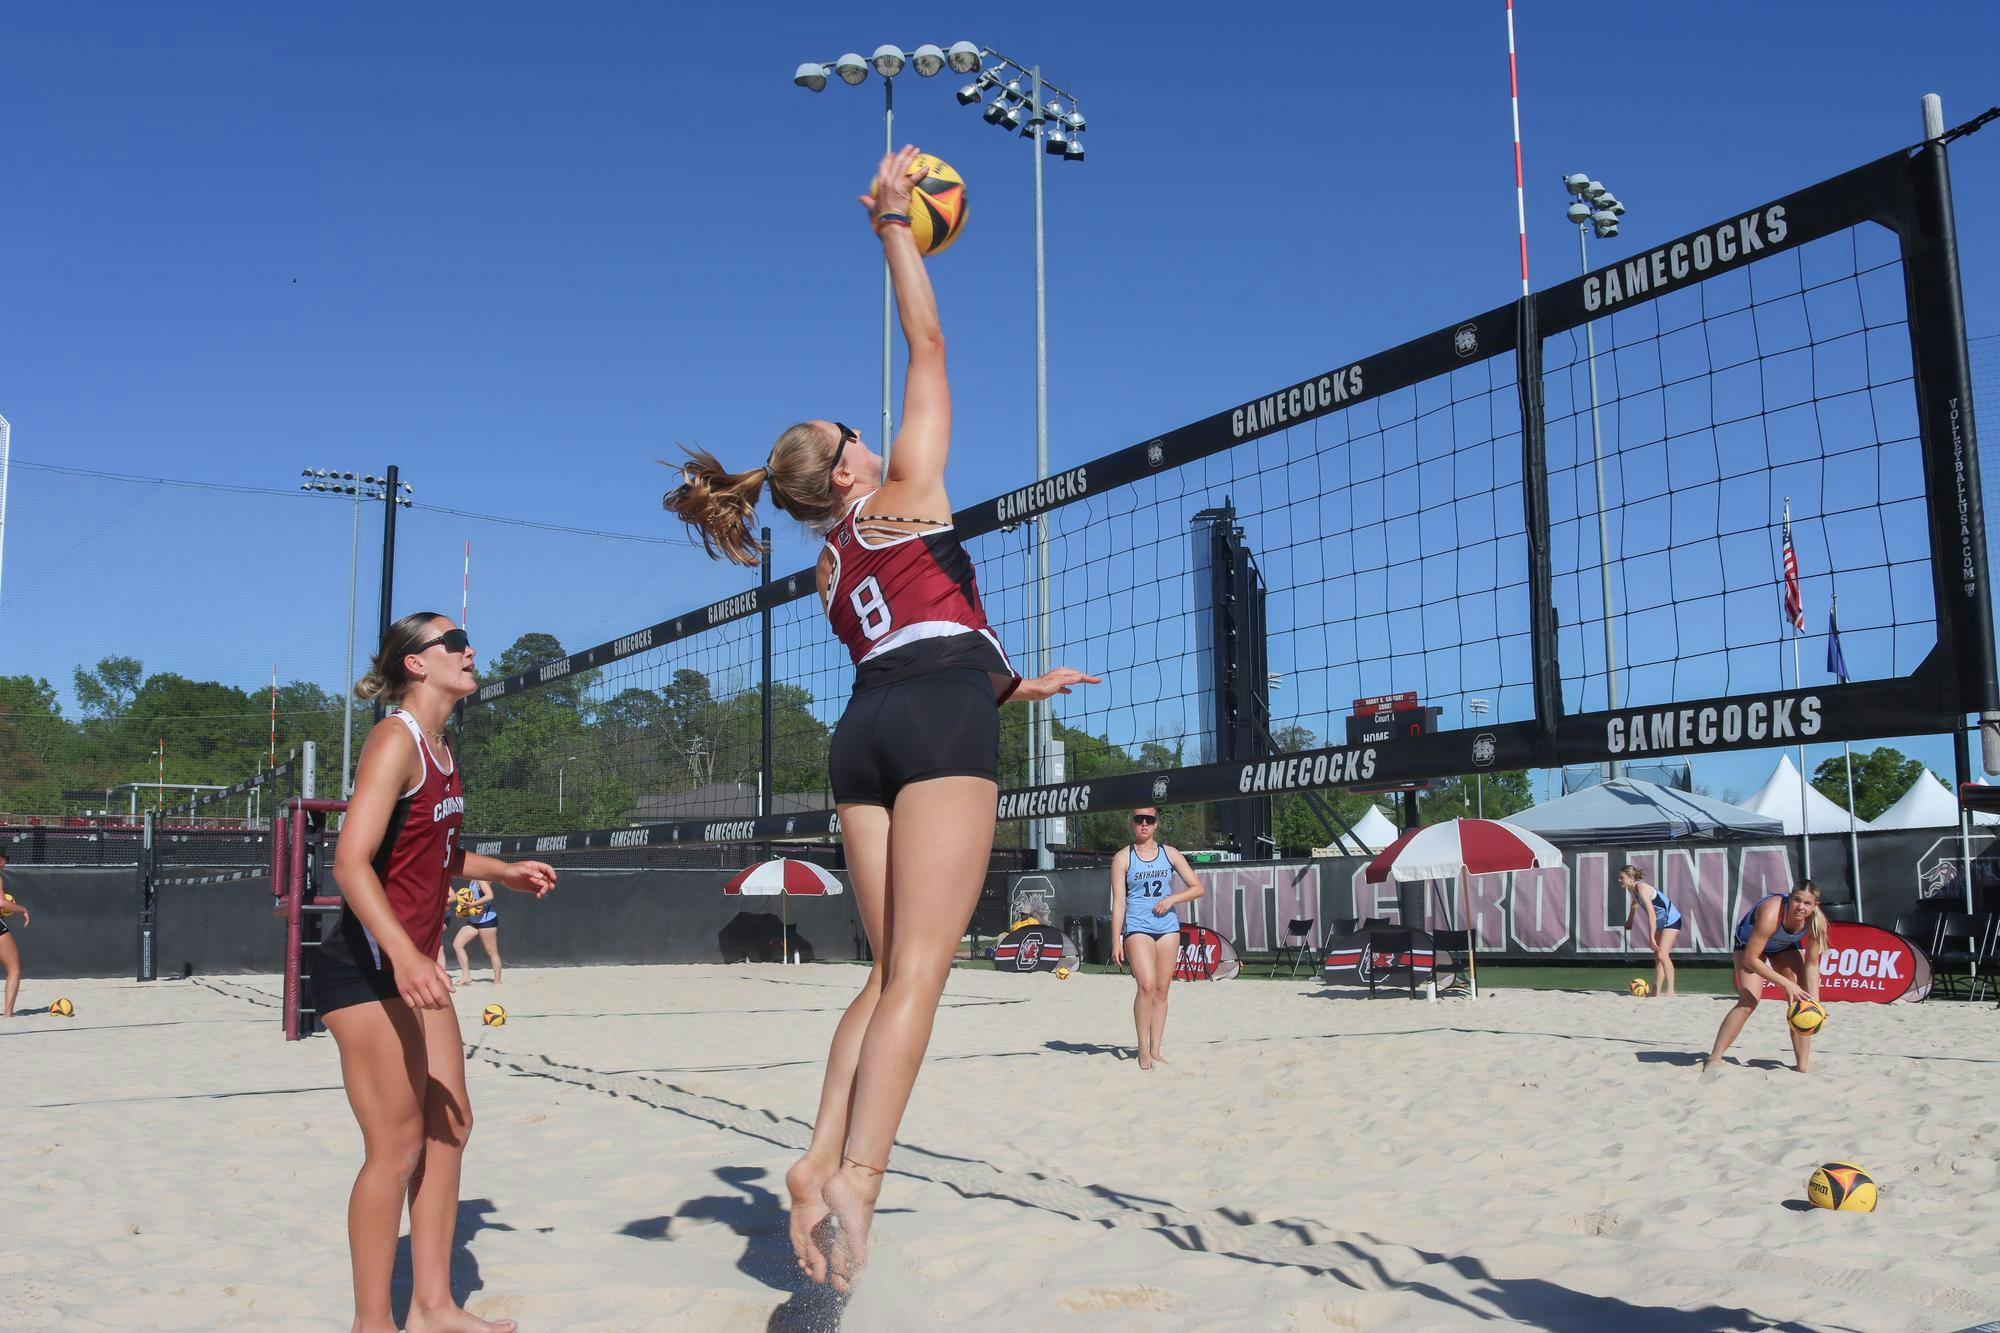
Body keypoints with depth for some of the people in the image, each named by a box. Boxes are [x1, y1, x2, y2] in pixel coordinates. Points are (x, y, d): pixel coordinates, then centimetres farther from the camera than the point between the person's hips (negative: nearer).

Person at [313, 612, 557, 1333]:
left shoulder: (441, 751, 13)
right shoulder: (396, 739, -15)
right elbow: (350, 860, -26)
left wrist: (500, 870, 23)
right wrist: (404, 956, -36)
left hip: (412, 963, 10)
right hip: (366, 967, -10)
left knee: (450, 1125, 13)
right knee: (397, 1147, -5)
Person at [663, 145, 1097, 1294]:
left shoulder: (830, 569, 27)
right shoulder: (906, 492, 11)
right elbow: (928, 344, 16)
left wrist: (1013, 684, 46)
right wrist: (894, 224, 21)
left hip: (866, 728, 7)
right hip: (943, 722, -7)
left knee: (894, 971, 9)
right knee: (919, 971, -12)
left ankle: (822, 1161, -1)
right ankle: (857, 1173, -20)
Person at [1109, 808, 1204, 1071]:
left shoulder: (1170, 853, 10)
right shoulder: (1123, 858, 2)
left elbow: (1198, 888, 11)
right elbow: (1118, 902, -2)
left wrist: (1172, 899, -7)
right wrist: (1116, 942, -8)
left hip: (1168, 928, 3)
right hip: (1137, 928, -3)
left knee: (1161, 990, 3)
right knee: (1147, 985, -18)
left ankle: (1155, 1052, 10)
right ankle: (1143, 1049, -7)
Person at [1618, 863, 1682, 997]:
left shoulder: (1642, 888, -25)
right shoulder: (1632, 889, 3)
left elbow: (1651, 913, -31)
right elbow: (1635, 904, 25)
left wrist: (1652, 937, -33)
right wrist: (1629, 921, 36)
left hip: (1671, 920, -10)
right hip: (1661, 923, 10)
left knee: (1662, 955, -19)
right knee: (1657, 957, 9)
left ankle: (1671, 990, -20)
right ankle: (1656, 992, 12)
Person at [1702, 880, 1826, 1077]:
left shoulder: (1817, 922, -29)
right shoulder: (1771, 914, -44)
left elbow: (1811, 964, -17)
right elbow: (1750, 959, -39)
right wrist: (1786, 983, -39)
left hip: (1785, 946, 5)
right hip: (1750, 942, -5)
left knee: (1801, 1000, -6)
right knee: (1749, 1001, -20)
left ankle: (1803, 1066, 3)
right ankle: (1713, 1061, -17)